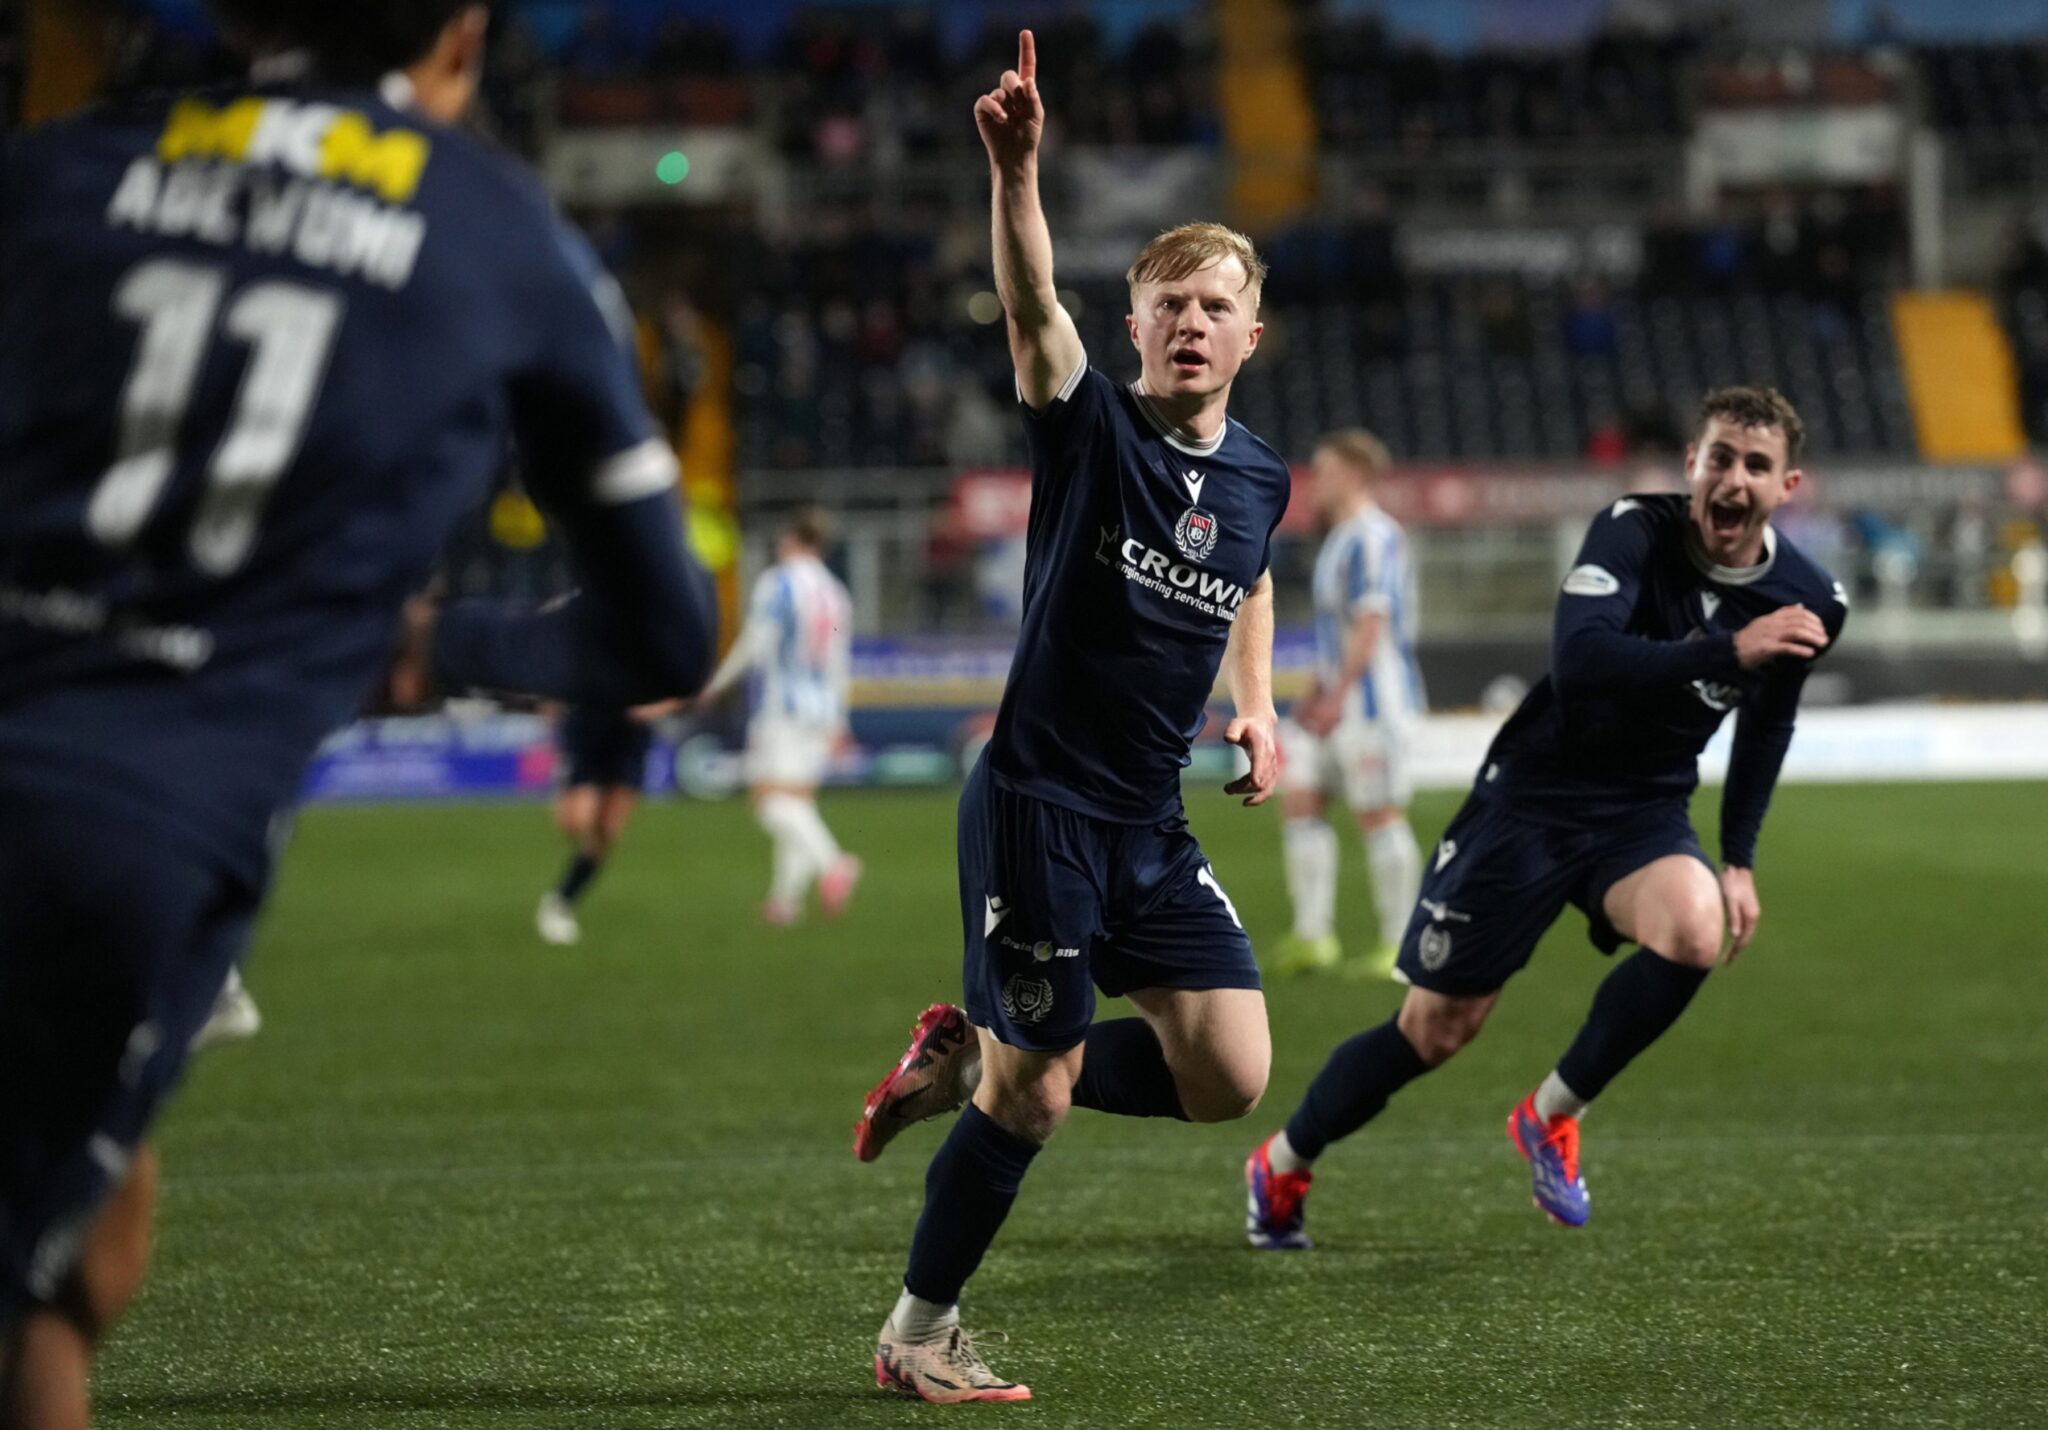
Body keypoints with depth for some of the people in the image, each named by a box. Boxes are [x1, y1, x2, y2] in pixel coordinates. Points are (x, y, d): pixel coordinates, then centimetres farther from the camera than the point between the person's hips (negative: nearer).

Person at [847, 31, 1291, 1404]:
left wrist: (1256, 710, 13)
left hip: (1153, 826, 6)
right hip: (1037, 807, -6)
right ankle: (919, 1337, 15)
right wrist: (1017, 174, -48)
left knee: (1231, 1077, -1)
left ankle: (965, 1060, 18)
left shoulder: (1259, 476, 7)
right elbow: (1034, 310, -31)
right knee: (1032, 1100, -5)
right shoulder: (1090, 429, -10)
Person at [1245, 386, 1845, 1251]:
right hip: (1532, 792, -3)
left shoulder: (1808, 600, -7)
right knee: (1436, 1029, 0)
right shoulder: (1635, 532, -21)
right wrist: (1728, 650, -46)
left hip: (1644, 812, 3)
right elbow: (1578, 660, -38)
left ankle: (1550, 1116, -6)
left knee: (1695, 931, -30)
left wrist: (1740, 859, 10)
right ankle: (1281, 1165, 26)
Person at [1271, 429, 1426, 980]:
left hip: (1375, 701, -10)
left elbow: (1371, 625, -21)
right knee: (1298, 799, 5)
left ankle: (1399, 947, 0)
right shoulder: (1341, 539, 18)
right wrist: (1317, 692, 18)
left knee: (1379, 815, -6)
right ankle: (1313, 935, 4)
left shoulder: (1372, 538, -14)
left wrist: (1337, 696, -22)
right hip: (1341, 702, 10)